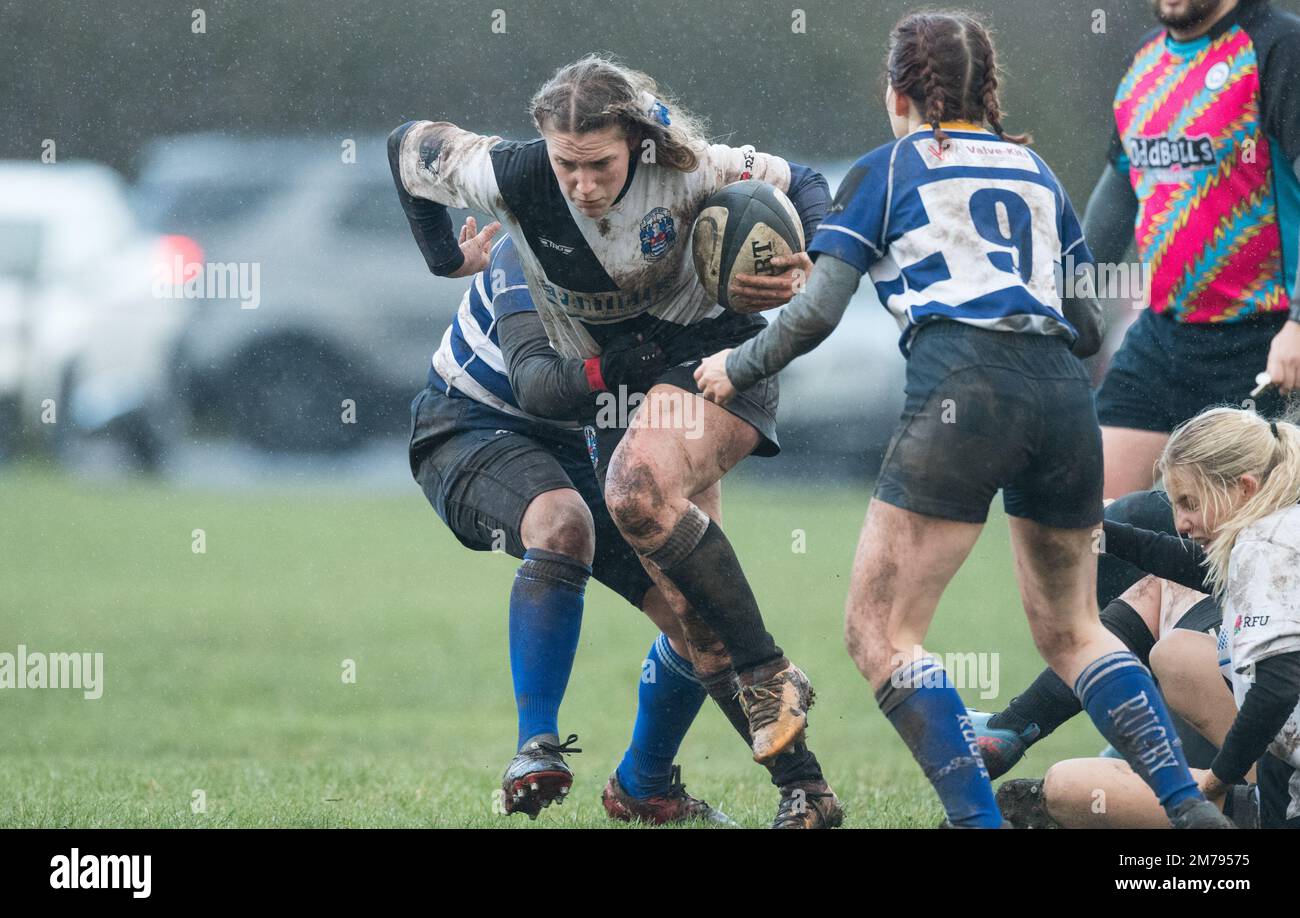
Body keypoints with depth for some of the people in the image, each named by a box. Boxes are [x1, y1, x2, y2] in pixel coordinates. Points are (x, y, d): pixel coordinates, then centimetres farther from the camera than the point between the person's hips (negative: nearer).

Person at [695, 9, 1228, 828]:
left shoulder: (887, 170, 11)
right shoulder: (1035, 171, 24)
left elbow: (817, 312, 4)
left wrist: (736, 369, 20)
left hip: (963, 390, -5)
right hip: (1063, 392, 6)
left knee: (879, 631, 0)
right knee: (1071, 630, 21)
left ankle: (978, 818, -14)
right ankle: (1189, 805, 8)